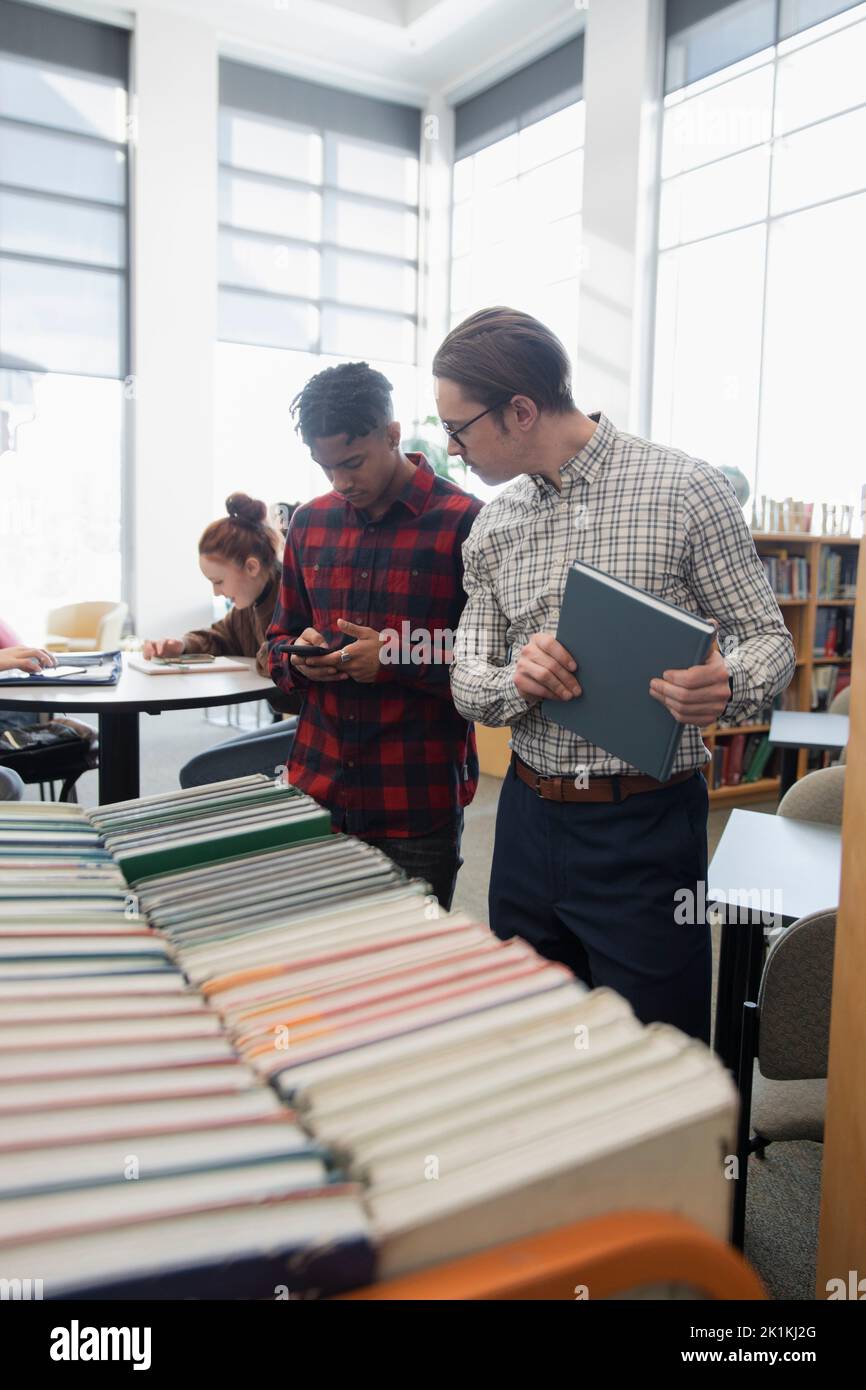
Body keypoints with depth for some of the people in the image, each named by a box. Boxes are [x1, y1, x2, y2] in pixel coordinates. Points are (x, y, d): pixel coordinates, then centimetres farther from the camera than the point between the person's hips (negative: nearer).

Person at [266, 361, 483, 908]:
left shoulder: (467, 523, -8)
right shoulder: (311, 522, 9)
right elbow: (280, 639, 18)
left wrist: (397, 661, -18)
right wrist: (298, 658, -4)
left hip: (419, 807, -4)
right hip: (315, 794, 5)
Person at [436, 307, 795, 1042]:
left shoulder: (687, 489, -10)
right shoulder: (493, 527, 6)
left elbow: (770, 639, -5)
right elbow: (467, 681, 7)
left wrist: (726, 686, -28)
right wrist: (515, 681, -16)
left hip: (646, 823, -5)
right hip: (531, 816, 5)